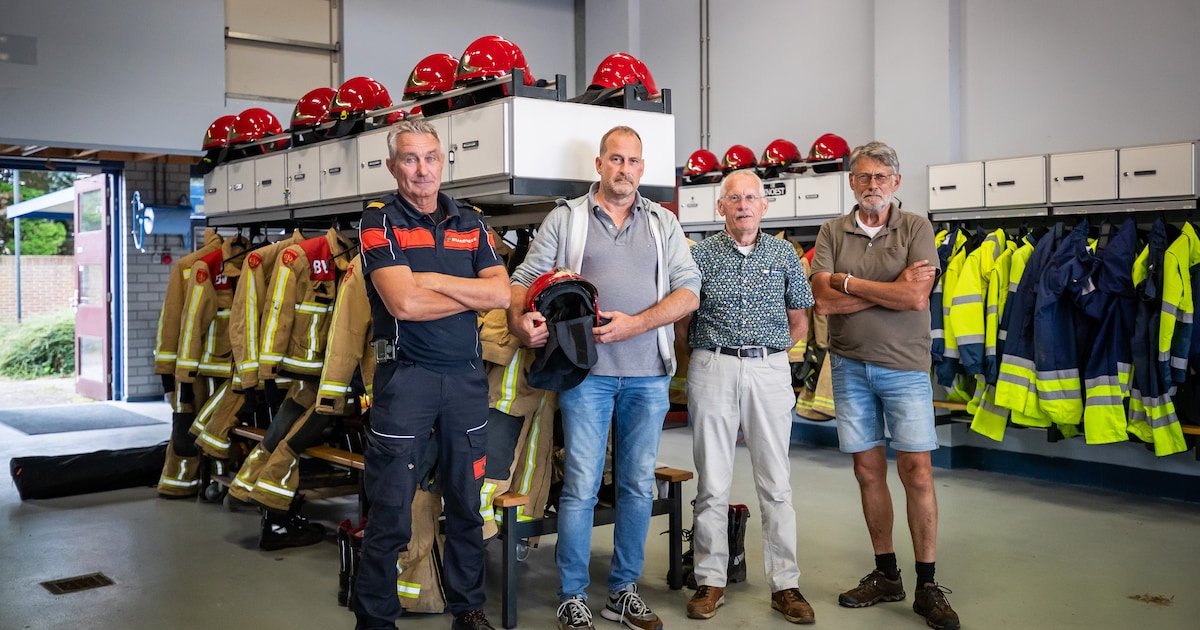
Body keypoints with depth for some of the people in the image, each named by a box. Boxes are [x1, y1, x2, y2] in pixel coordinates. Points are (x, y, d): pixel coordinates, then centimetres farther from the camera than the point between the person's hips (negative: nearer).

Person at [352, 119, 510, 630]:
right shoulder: (380, 220, -3)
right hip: (406, 373, -4)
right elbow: (404, 303, -17)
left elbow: (502, 294, -3)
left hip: (466, 375, 5)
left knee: (467, 505, 14)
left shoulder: (469, 223, 10)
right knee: (390, 514, 1)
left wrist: (433, 280, -12)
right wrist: (474, 291, -6)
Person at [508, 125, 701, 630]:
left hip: (648, 374, 3)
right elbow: (524, 278, 3)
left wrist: (633, 324, -12)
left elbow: (688, 290, 2)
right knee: (581, 487, -1)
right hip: (586, 371, -2)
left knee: (638, 486, 9)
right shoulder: (565, 219, 7)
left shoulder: (663, 223, 11)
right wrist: (521, 319, -19)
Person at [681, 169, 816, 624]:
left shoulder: (784, 254, 9)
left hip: (770, 370, 1)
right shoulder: (700, 254, 5)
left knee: (776, 483, 3)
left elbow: (799, 323, 13)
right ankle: (710, 581, 13)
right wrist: (711, 354, 2)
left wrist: (765, 350, 7)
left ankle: (785, 584, 11)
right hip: (712, 371, -1)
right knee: (712, 483, 3)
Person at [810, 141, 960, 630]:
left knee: (917, 471, -3)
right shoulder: (833, 232, 5)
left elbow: (917, 298, -15)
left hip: (905, 365, -2)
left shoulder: (916, 228, -1)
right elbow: (823, 300, -9)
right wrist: (893, 288, -13)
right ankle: (885, 575, 23)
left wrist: (849, 283, -10)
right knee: (868, 471, 9)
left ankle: (927, 587, 8)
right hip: (850, 365, 2)